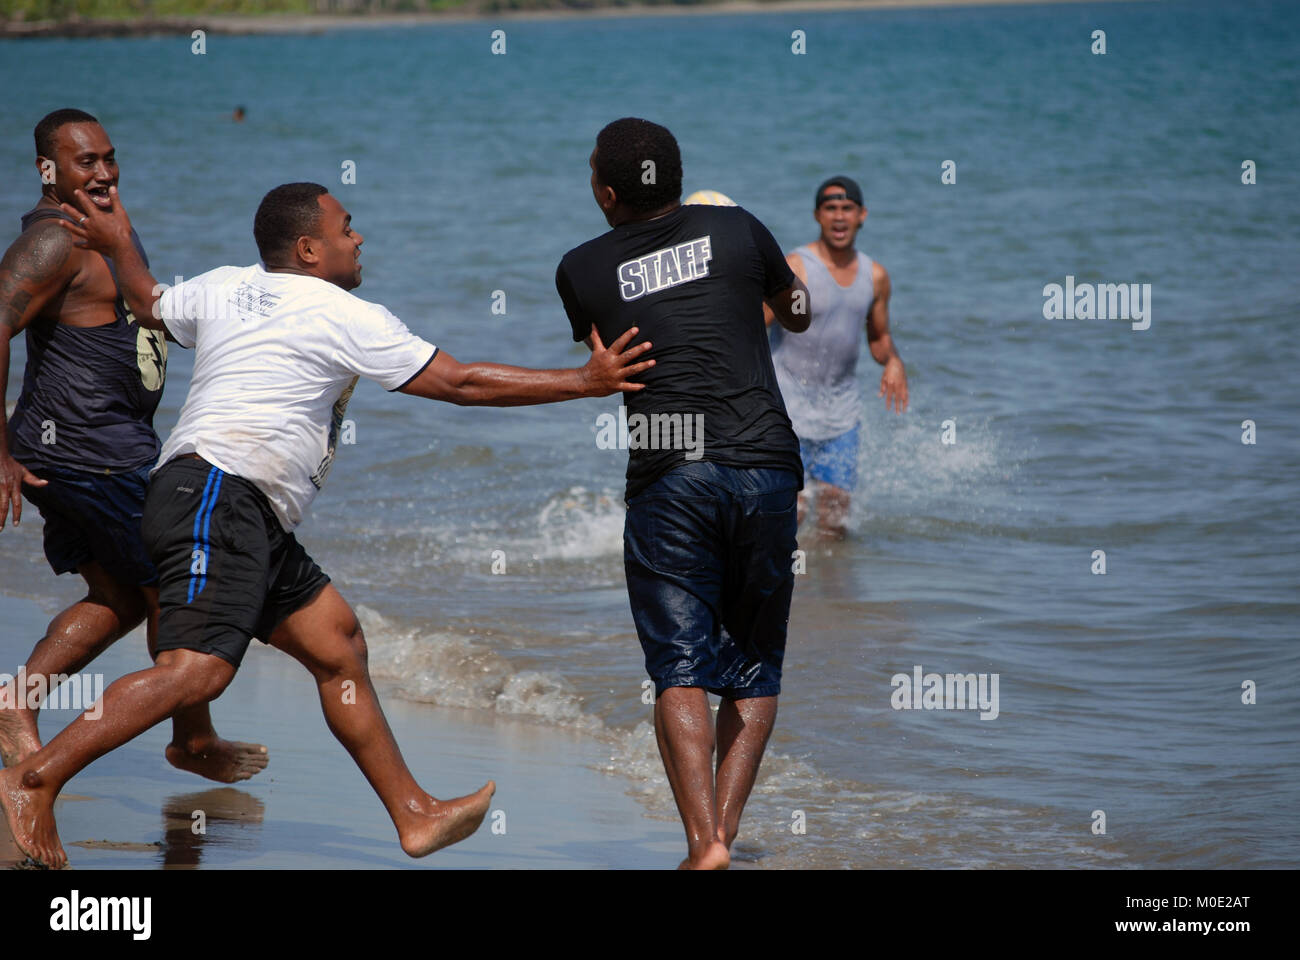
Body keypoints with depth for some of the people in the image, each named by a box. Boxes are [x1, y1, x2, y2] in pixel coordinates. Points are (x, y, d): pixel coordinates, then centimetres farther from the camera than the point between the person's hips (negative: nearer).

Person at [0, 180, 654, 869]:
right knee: (197, 670, -22)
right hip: (219, 496, -10)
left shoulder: (224, 288, 17)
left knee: (339, 648, 10)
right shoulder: (343, 316, -4)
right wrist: (585, 381, 3)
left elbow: (151, 305, 37)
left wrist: (119, 244, 54)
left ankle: (415, 815, 13)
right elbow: (461, 383, -2)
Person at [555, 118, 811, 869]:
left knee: (681, 670, -2)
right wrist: (787, 283, 50)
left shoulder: (583, 270, 10)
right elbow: (798, 314, 29)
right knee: (755, 669, 12)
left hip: (667, 476, -1)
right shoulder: (736, 229, 11)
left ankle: (705, 842, -19)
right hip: (765, 465, 1)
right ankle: (726, 830, 3)